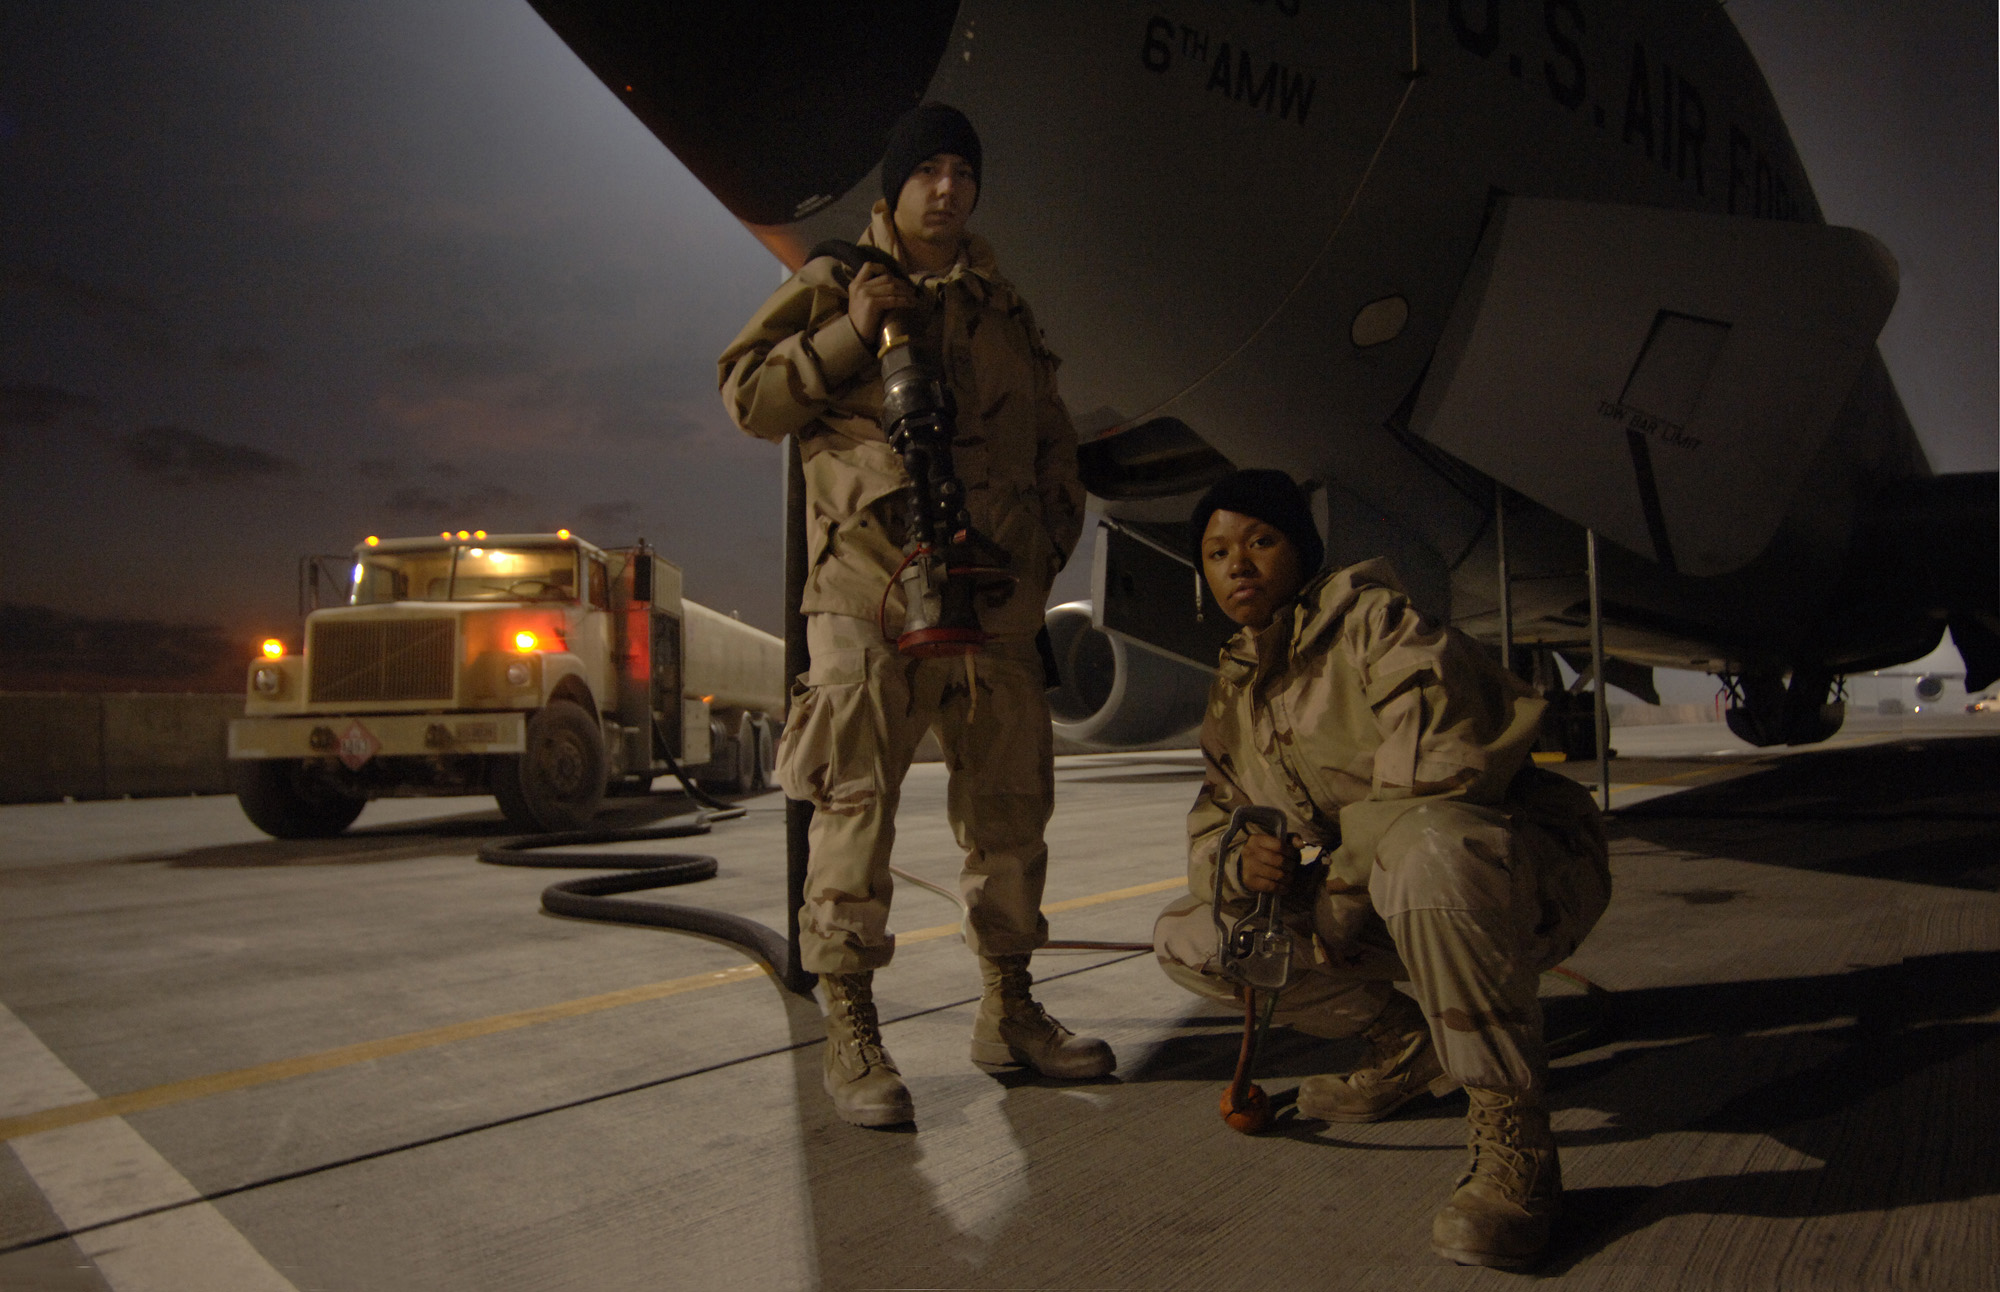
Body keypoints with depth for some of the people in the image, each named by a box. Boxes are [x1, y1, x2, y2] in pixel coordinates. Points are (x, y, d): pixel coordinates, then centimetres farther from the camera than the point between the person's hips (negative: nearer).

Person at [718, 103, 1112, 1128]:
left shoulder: (1004, 308, 21)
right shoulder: (832, 287, 8)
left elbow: (1050, 434, 25)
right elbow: (749, 398, 1)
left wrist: (1055, 524, 11)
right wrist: (847, 335, -10)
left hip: (993, 592, 5)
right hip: (870, 590, -5)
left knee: (1009, 801, 9)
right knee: (857, 803, -8)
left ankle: (1009, 1012, 23)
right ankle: (850, 1030, 2)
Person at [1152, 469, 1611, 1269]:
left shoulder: (1371, 618, -12)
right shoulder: (1235, 689, 11)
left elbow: (1447, 756, -27)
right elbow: (1212, 823, 9)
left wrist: (1351, 870, -21)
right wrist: (1240, 864, -15)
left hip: (1526, 869, -8)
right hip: (1372, 895, 8)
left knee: (1424, 849, -44)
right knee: (1186, 940, 1)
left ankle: (1513, 1148, -26)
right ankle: (1404, 1046, 13)